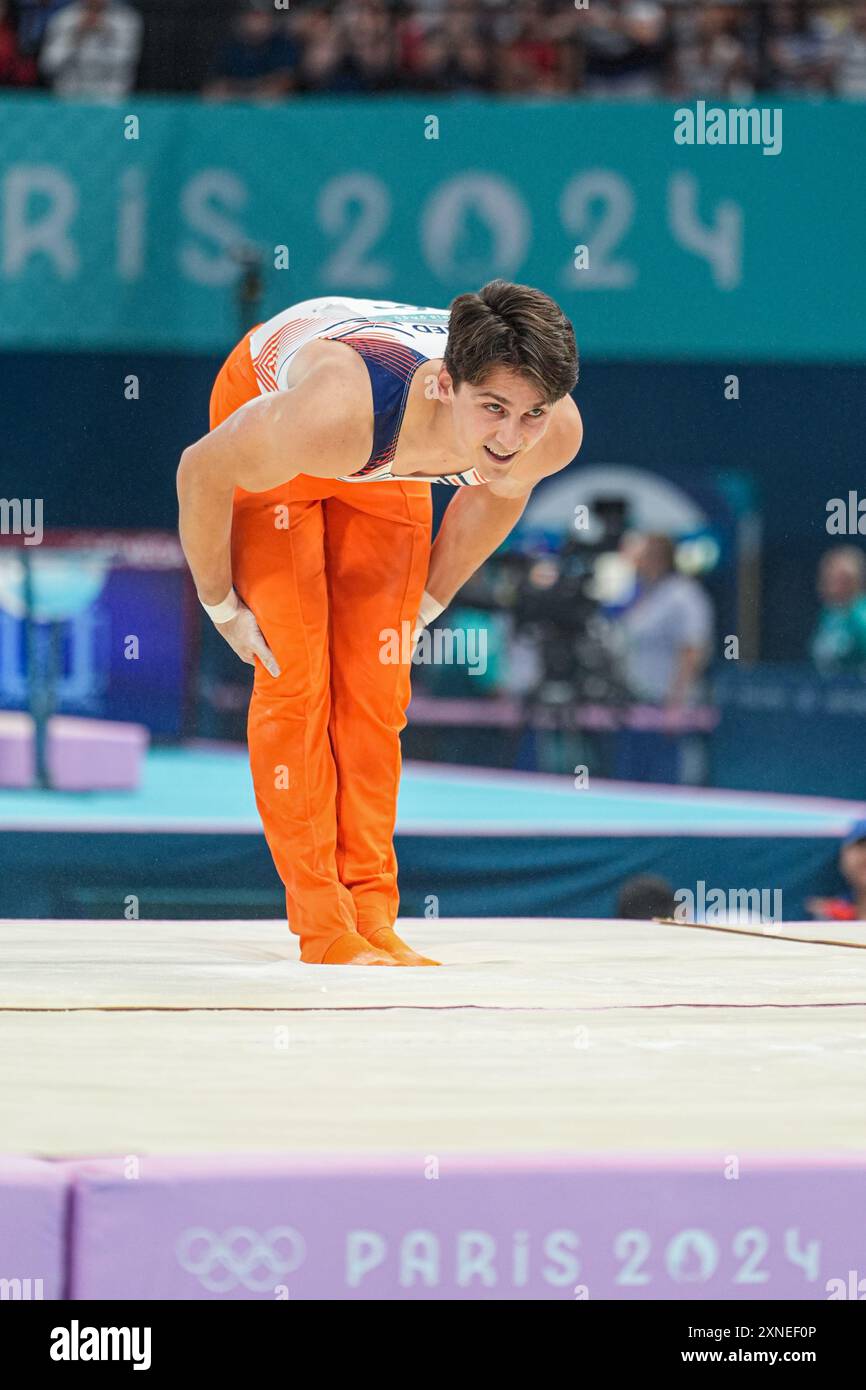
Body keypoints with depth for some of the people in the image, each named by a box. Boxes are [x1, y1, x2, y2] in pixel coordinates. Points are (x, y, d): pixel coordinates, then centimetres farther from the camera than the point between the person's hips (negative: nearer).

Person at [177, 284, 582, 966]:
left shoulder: (555, 433, -33)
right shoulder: (339, 410, -48)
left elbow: (499, 491, -4)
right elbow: (201, 471, -27)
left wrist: (426, 604, 5)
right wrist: (222, 604, -14)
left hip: (385, 461, 4)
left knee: (377, 687, 0)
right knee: (297, 674, -11)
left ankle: (372, 921, 5)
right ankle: (324, 927, -6)